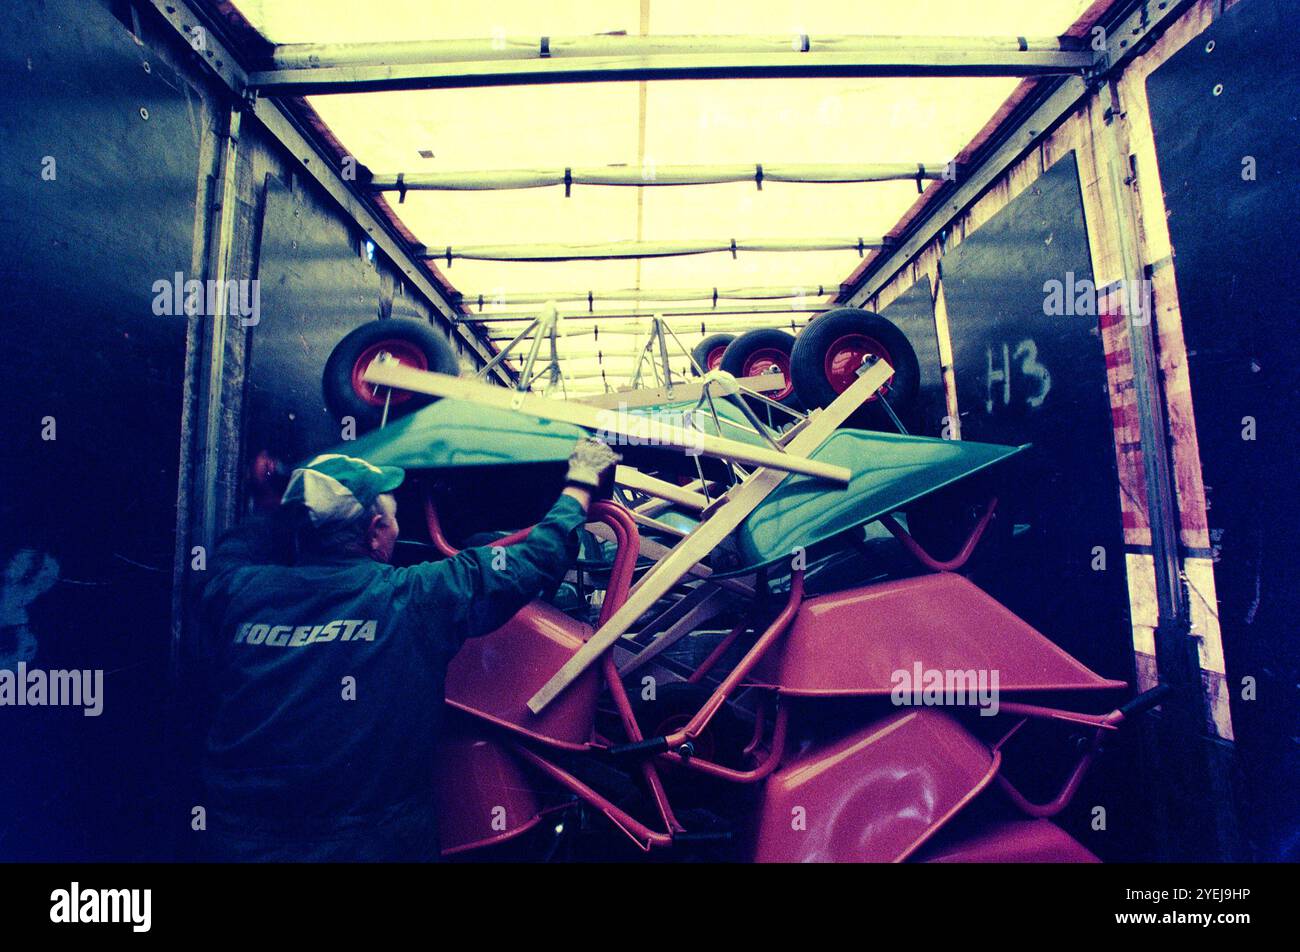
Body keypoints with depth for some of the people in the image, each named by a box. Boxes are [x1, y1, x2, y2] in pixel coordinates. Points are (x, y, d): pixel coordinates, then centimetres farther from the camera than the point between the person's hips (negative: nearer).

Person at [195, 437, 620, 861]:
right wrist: (581, 482, 6)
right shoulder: (414, 599, -17)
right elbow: (535, 559, -8)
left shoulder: (235, 590, -8)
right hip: (372, 845, -3)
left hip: (236, 842, 4)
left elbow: (238, 543, 17)